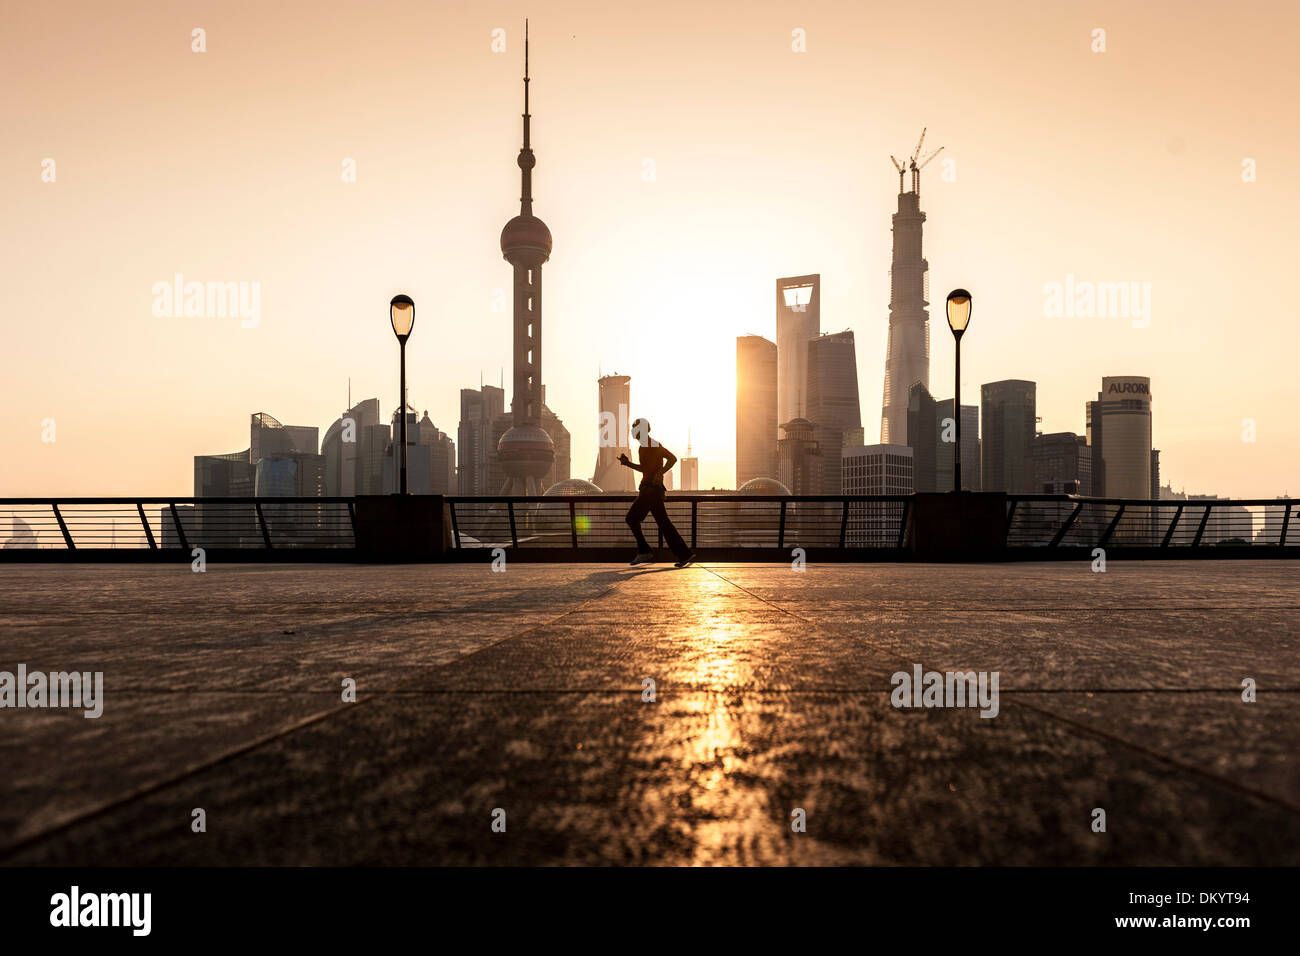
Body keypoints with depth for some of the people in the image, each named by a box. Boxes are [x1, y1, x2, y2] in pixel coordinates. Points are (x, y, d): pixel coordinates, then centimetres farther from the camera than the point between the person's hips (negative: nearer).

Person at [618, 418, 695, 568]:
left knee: (632, 518, -5)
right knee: (663, 523, 6)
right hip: (649, 489, 10)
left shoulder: (653, 445, -9)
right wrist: (628, 463, 18)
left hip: (652, 488, -10)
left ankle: (644, 552, 1)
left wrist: (660, 473, -24)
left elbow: (672, 458, -18)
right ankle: (685, 555, 4)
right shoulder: (643, 447, 20)